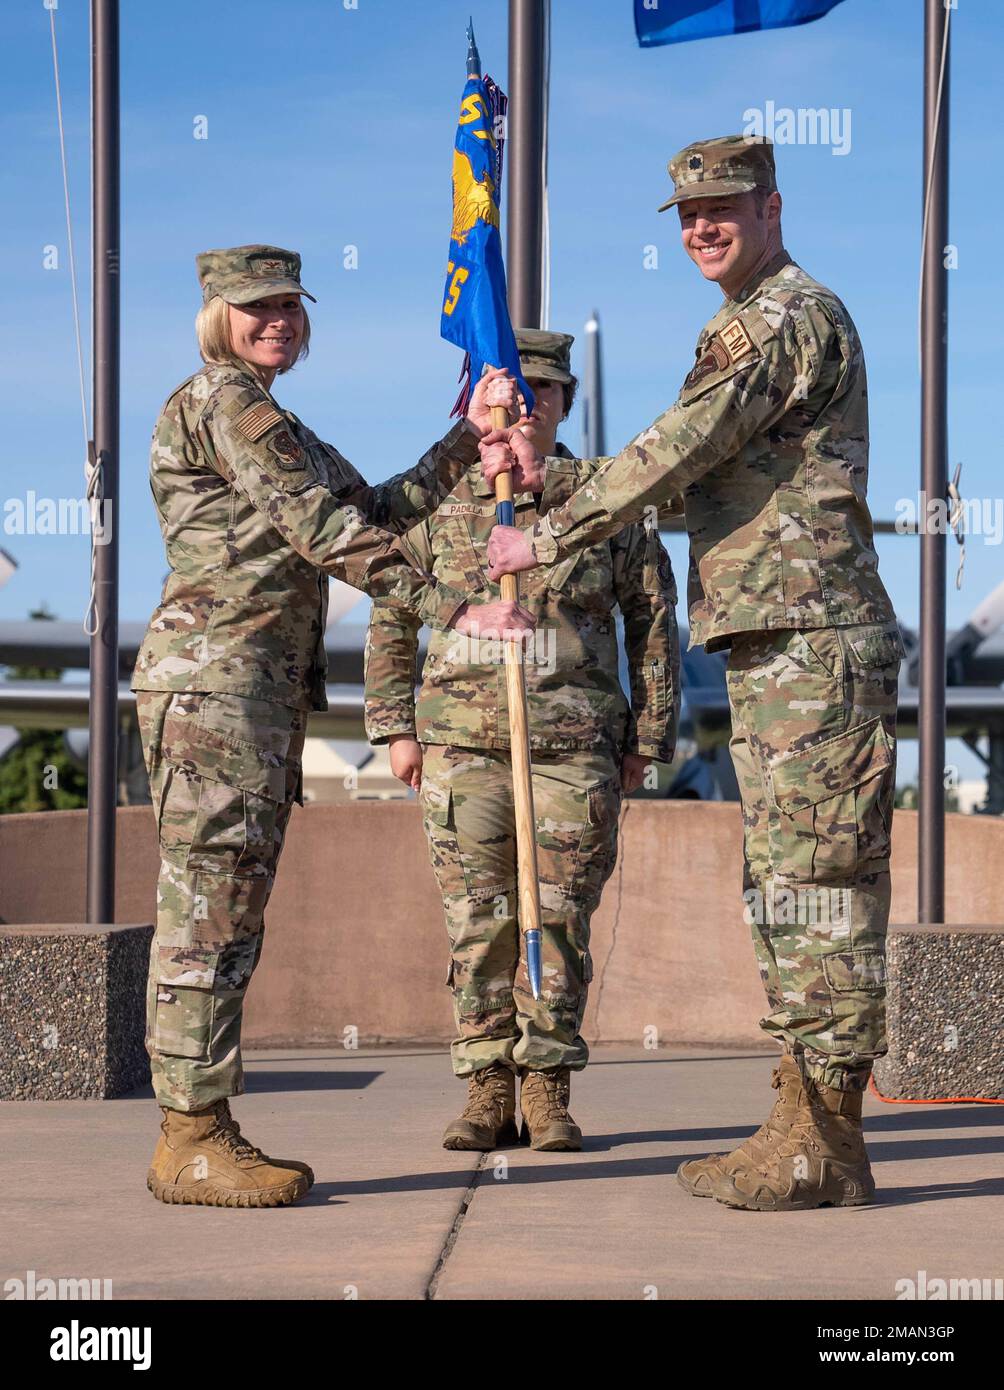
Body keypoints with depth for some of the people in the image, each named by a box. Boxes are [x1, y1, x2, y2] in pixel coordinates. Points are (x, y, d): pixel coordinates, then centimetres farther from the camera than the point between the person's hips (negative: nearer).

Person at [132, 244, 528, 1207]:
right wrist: (455, 609, -16)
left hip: (266, 685, 10)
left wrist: (469, 437, 16)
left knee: (227, 912, 8)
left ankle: (204, 1131, 10)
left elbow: (380, 509, 20)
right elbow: (328, 530, -14)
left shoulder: (266, 418, 25)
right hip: (215, 671, -10)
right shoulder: (220, 398, -6)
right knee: (209, 906, -10)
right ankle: (189, 1142, -8)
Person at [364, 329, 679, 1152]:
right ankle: (487, 1093, 8)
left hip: (575, 745, -1)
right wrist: (396, 727, 7)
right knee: (477, 922, 1)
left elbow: (653, 621, 10)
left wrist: (648, 738, 7)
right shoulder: (440, 503, 8)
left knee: (559, 919, 1)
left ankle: (548, 1092, 9)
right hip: (463, 744, 1)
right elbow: (392, 616, 13)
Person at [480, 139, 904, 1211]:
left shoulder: (796, 316, -9)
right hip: (768, 640, 11)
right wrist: (537, 473, 17)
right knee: (781, 882, 10)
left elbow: (681, 448, -14)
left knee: (819, 879, -10)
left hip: (812, 637, -11)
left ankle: (827, 1145, -7)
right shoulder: (746, 329, 24)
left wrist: (547, 538, -7)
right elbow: (684, 475, 25)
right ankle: (801, 1121, 15)